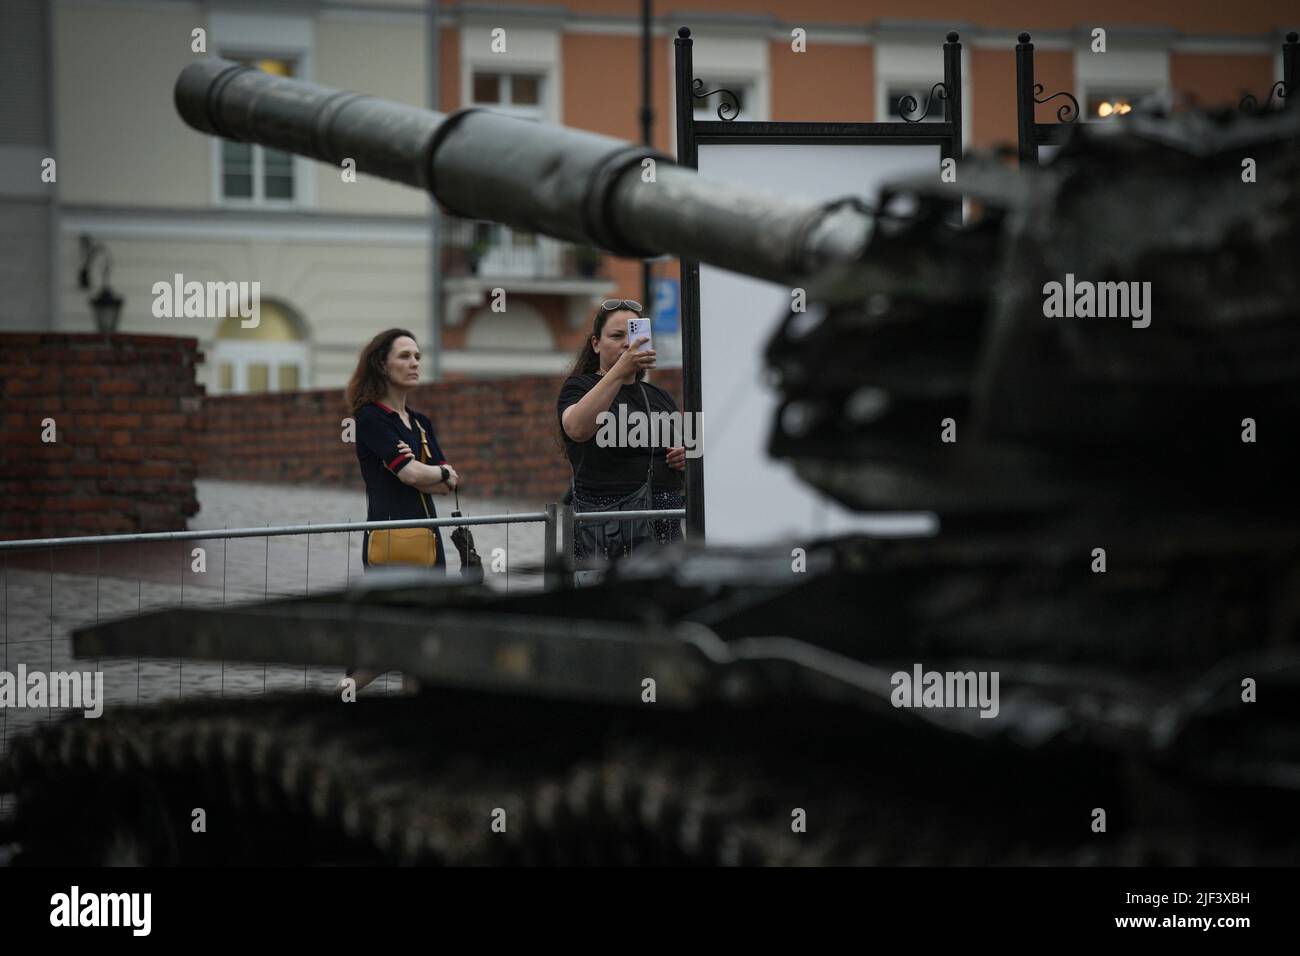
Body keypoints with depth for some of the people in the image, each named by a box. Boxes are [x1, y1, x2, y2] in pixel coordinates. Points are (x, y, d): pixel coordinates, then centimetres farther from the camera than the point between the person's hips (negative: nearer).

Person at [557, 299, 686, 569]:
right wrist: (619, 372, -31)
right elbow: (577, 429, -22)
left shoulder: (659, 397, 21)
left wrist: (686, 457, 6)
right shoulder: (580, 387, 2)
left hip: (664, 526, 6)